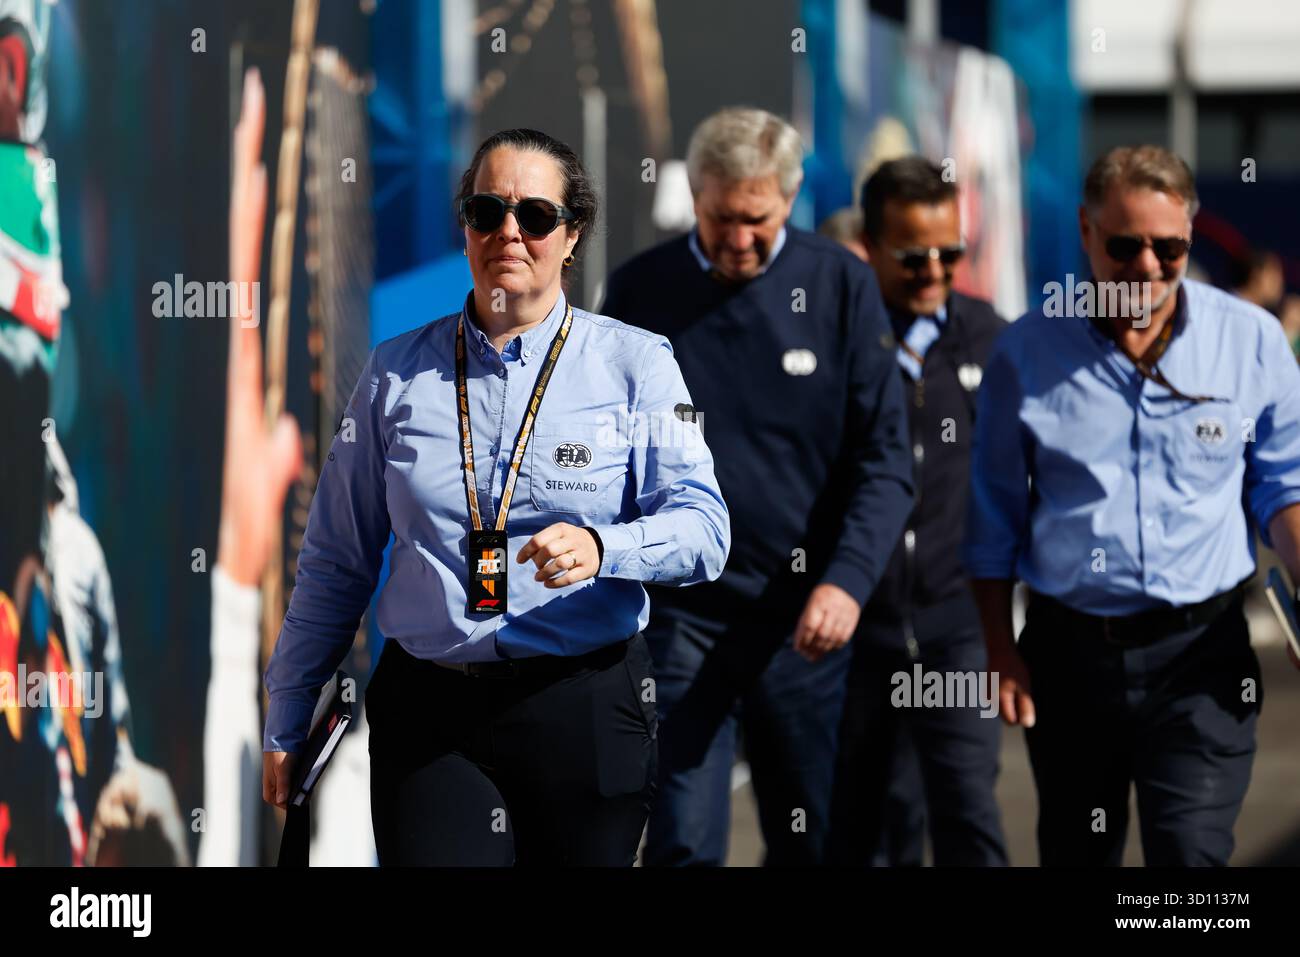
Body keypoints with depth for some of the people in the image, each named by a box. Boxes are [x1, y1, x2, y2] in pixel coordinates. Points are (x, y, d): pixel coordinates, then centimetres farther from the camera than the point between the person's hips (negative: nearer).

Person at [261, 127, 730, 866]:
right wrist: (287, 725, 12)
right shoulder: (397, 374, 8)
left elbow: (702, 526, -7)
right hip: (428, 718, 1)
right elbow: (336, 561, 12)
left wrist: (601, 548, -28)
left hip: (585, 716, -1)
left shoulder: (635, 363, 2)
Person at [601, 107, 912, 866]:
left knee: (814, 841, 10)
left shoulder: (841, 286, -1)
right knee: (685, 843, -6)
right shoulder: (641, 290, 1)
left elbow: (885, 458, -4)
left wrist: (848, 580, -17)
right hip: (682, 612, -1)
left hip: (804, 619, 1)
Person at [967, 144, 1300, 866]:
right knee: (1075, 856, 14)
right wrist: (1000, 648, 4)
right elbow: (995, 516, 7)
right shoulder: (1025, 354, 0)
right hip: (1069, 651, 2)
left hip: (1201, 652, -2)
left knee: (1191, 852, -14)